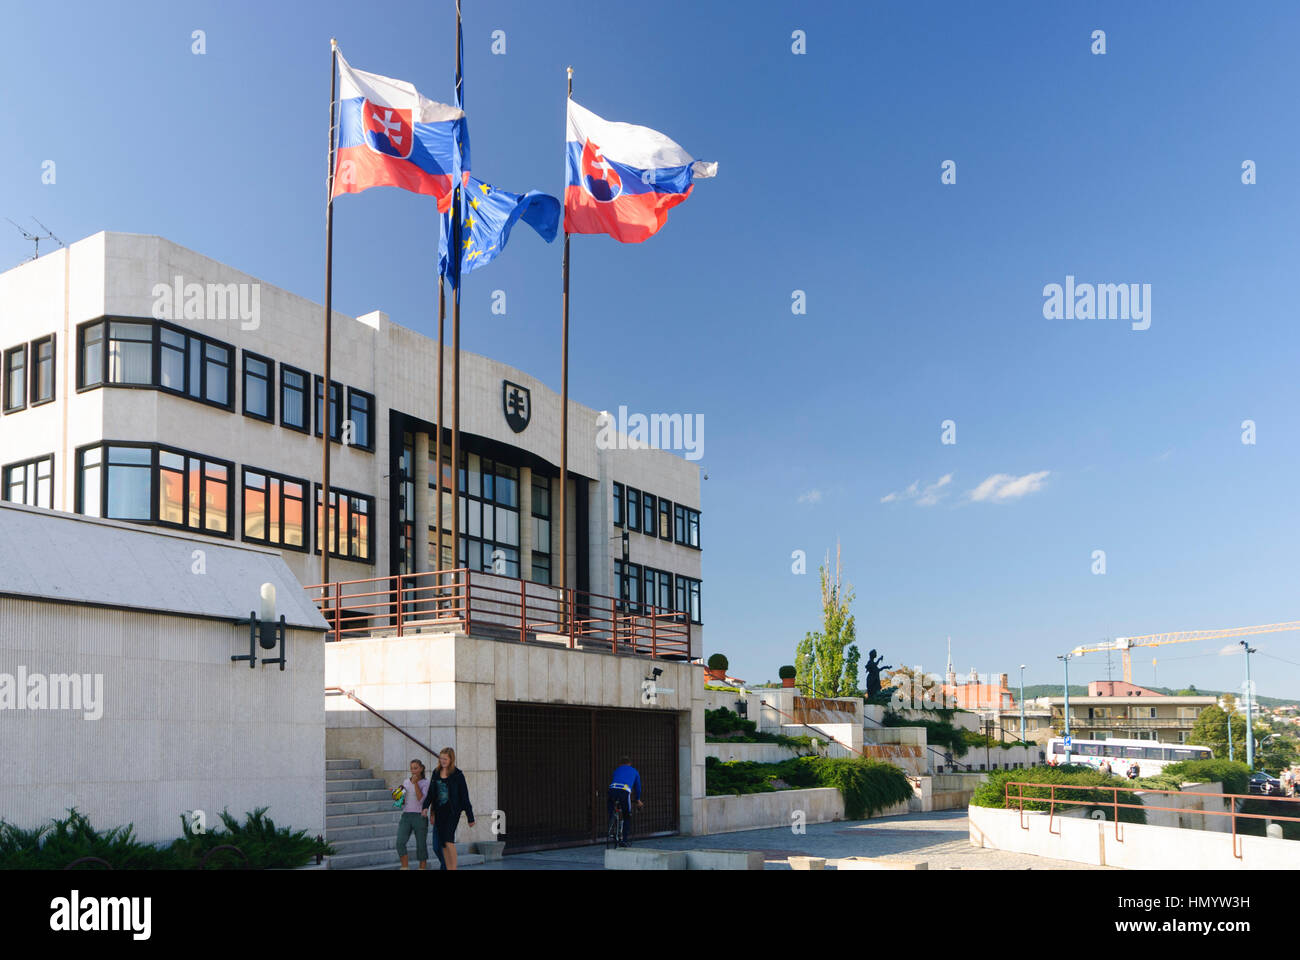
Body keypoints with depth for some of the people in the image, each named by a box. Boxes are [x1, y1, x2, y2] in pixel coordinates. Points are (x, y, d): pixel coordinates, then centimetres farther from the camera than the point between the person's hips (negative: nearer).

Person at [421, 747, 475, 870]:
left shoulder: (457, 775, -6)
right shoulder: (436, 773, 9)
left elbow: (464, 796, -4)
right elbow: (431, 792, 11)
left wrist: (470, 817, -4)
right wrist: (426, 806, -6)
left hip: (452, 811, -5)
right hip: (439, 811, 5)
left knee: (448, 840, -17)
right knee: (442, 844, 5)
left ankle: (454, 868, -11)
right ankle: (448, 868, 11)